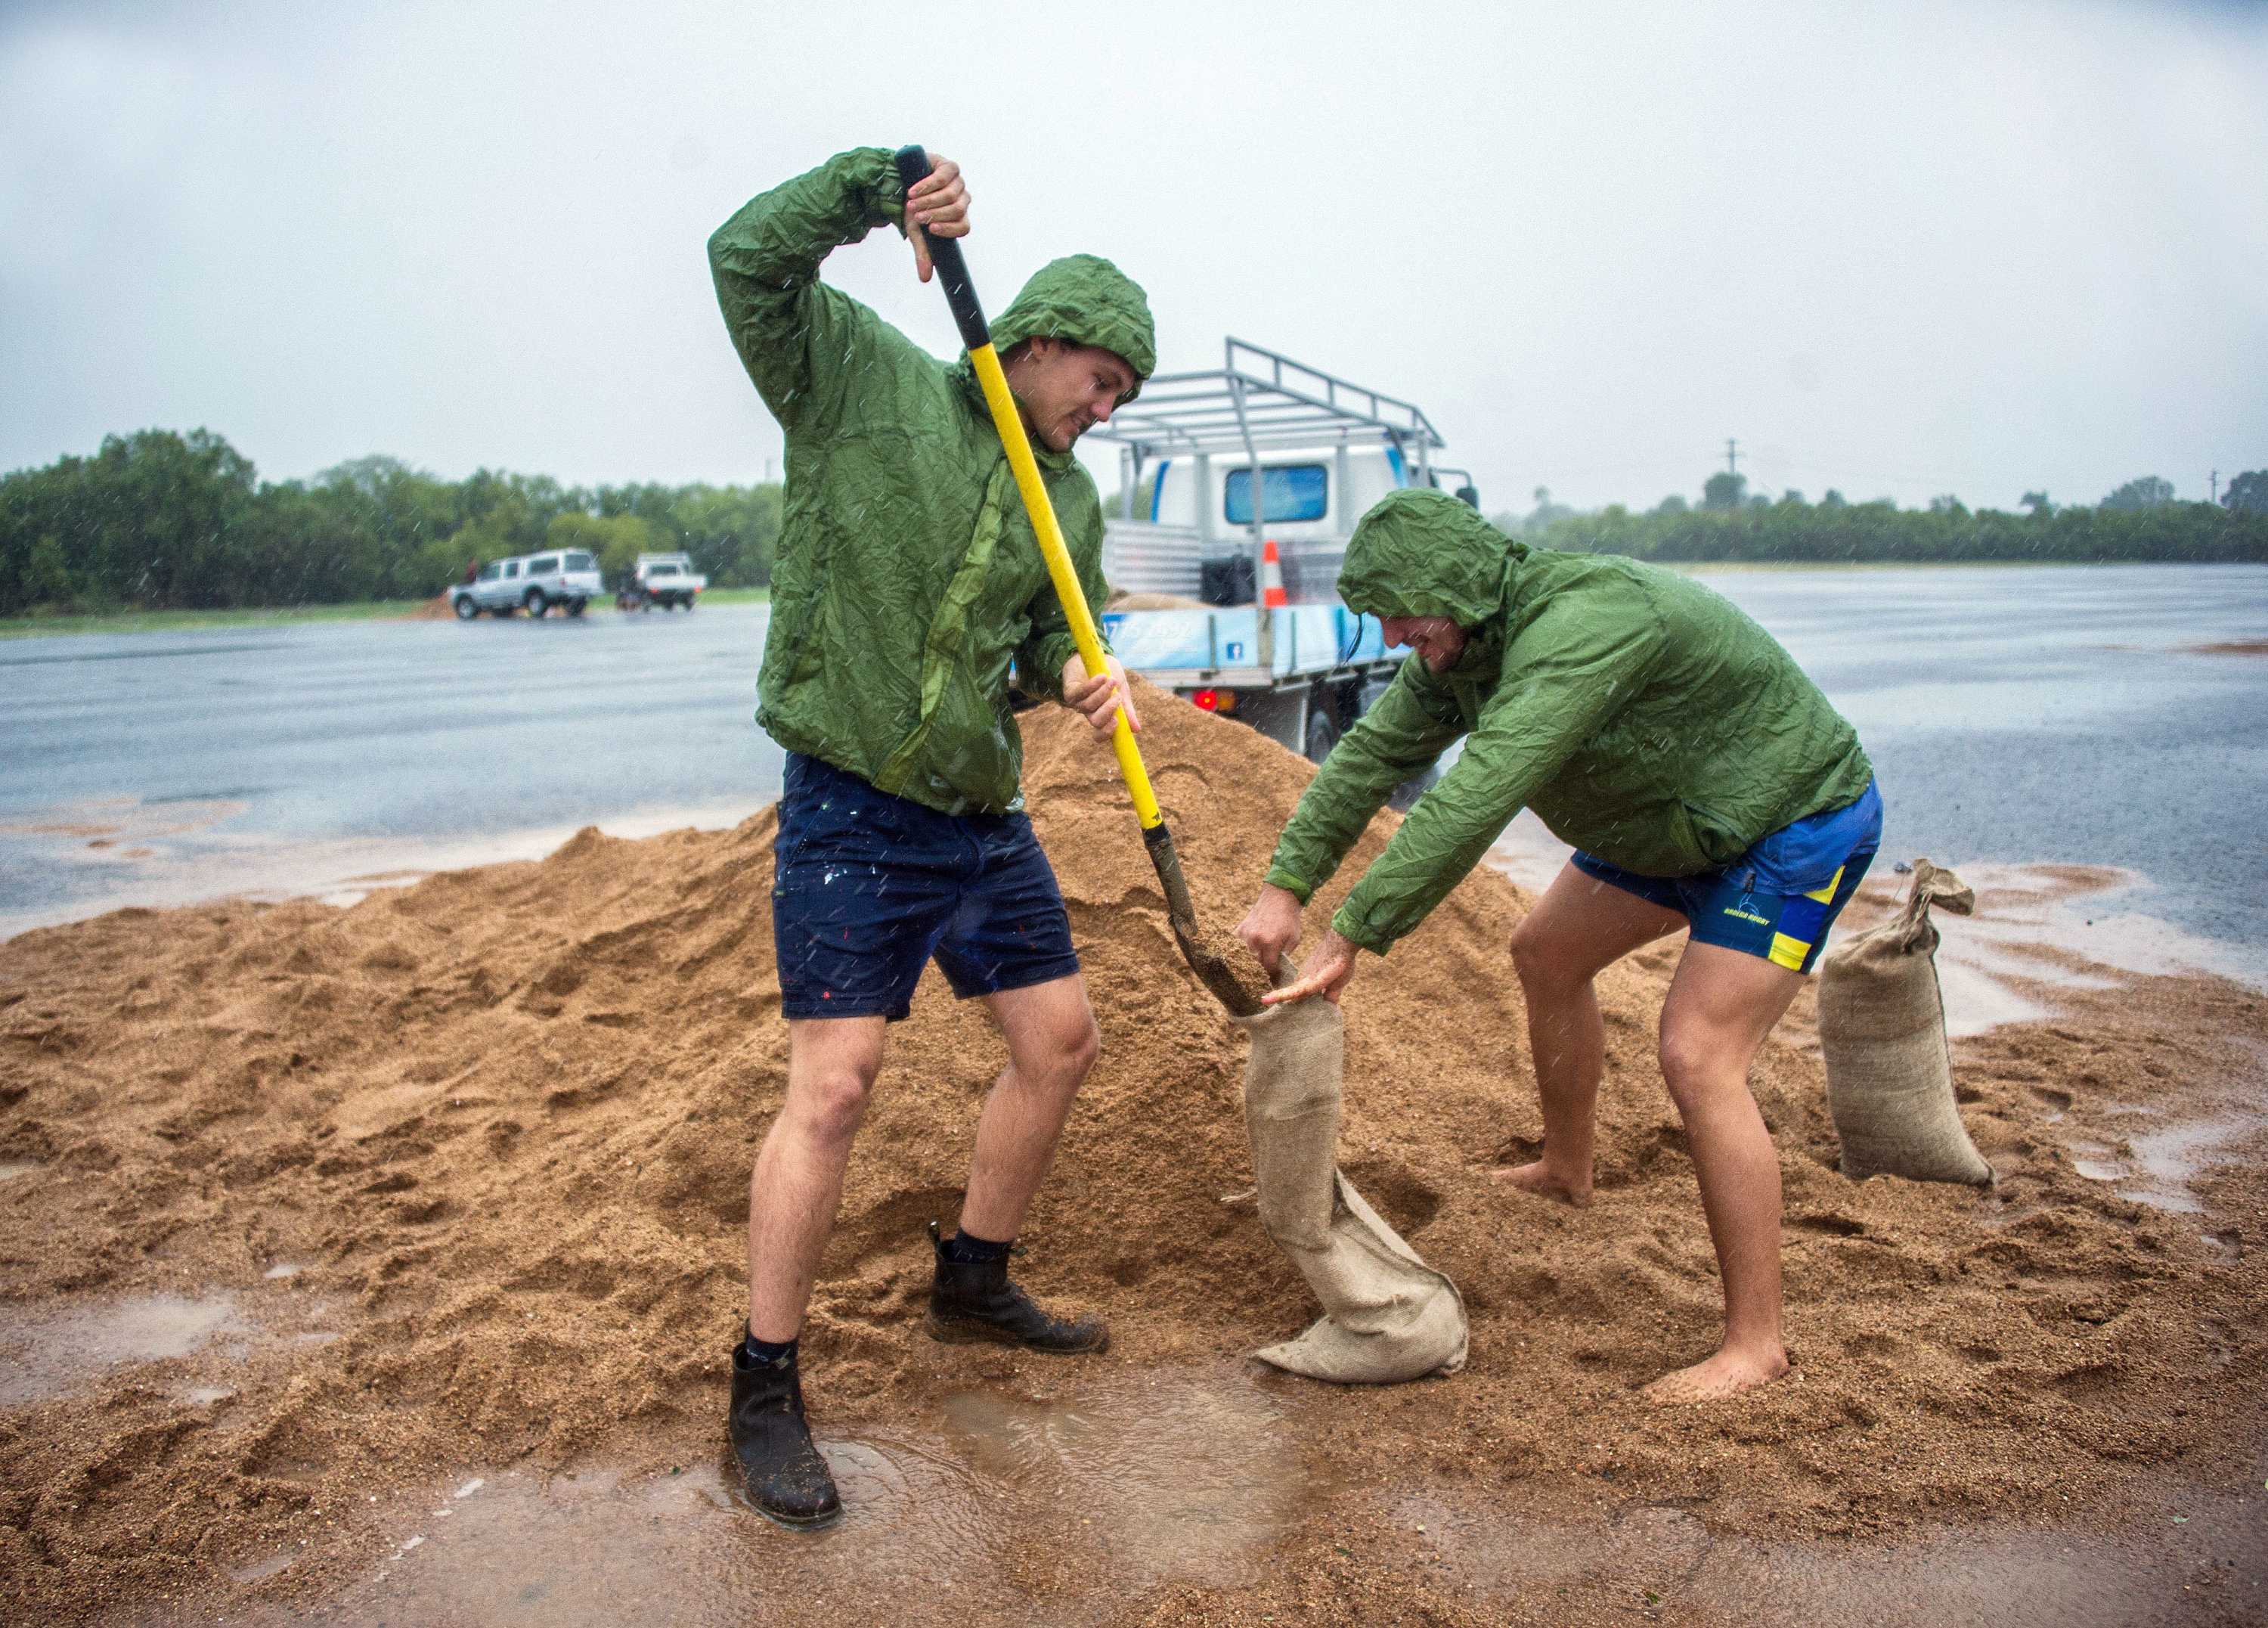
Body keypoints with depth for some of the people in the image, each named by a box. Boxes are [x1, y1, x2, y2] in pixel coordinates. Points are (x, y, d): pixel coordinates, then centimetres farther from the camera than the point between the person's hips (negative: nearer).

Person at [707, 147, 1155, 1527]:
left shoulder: (1073, 496, 12)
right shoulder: (863, 376, -4)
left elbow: (1052, 642, 15)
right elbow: (749, 258, -12)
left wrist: (1081, 676, -8)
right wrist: (882, 184, -22)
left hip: (986, 816, 7)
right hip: (853, 809, -7)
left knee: (1062, 1041, 11)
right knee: (834, 1086, -11)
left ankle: (974, 1284, 33)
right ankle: (766, 1392, 5)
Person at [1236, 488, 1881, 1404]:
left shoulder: (1580, 623, -36)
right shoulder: (1459, 649, -5)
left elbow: (1474, 800, -41)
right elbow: (1373, 755, -2)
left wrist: (1354, 935, -39)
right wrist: (1286, 887, -11)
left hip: (1796, 822, -9)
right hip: (1674, 821, 10)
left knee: (1697, 1055, -19)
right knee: (1547, 954, 17)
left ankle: (1755, 1342, -9)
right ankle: (1567, 1170, 38)